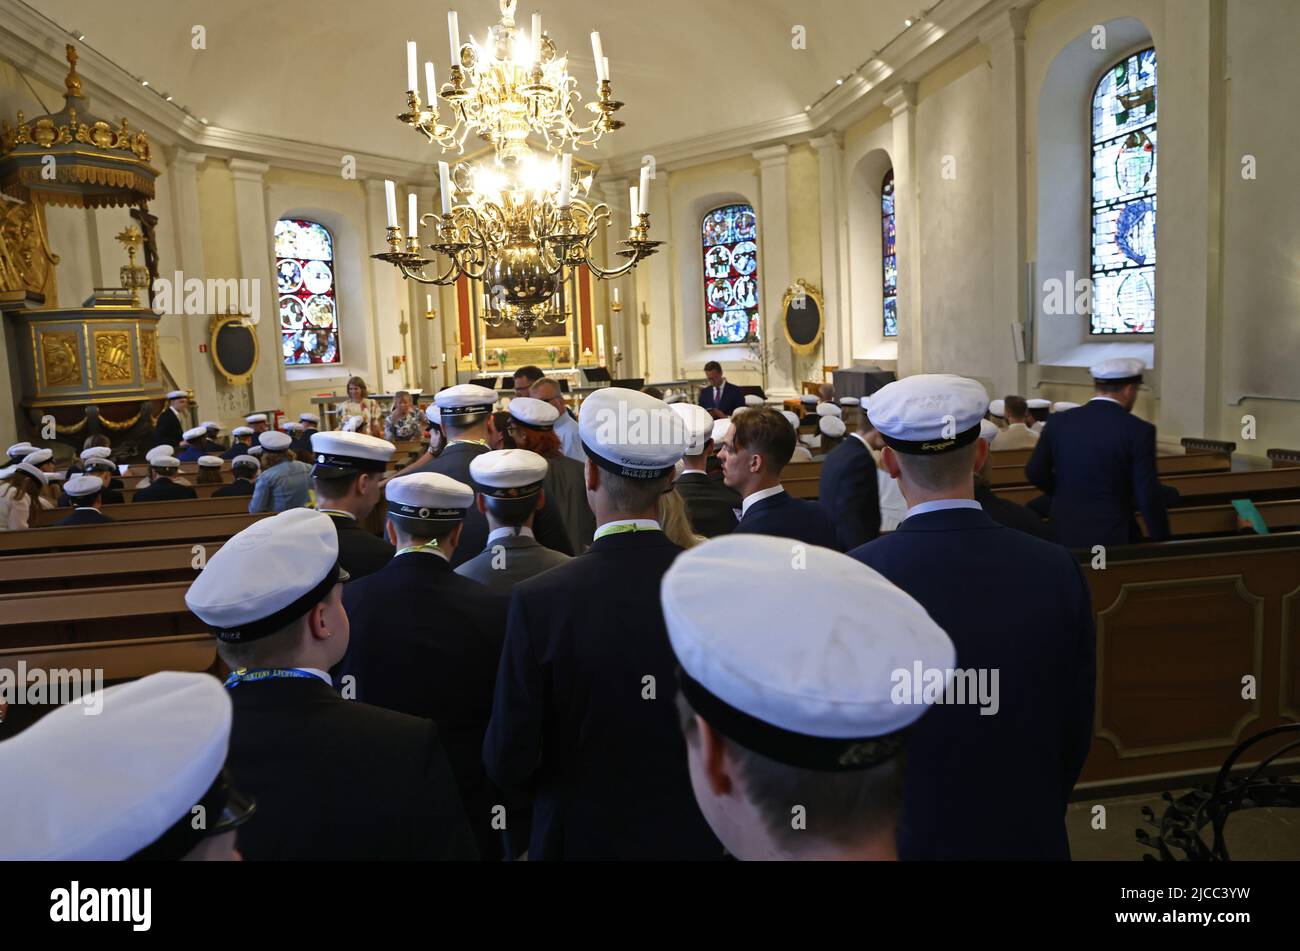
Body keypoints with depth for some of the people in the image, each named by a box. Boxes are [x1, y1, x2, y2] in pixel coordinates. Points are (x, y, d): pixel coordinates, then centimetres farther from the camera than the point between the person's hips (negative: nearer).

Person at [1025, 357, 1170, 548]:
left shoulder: (1060, 422, 1)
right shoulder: (1138, 430, -10)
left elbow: (1034, 472, 6)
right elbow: (1148, 495, -11)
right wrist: (1161, 539, 1)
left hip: (1064, 533, 4)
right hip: (1112, 536, -3)